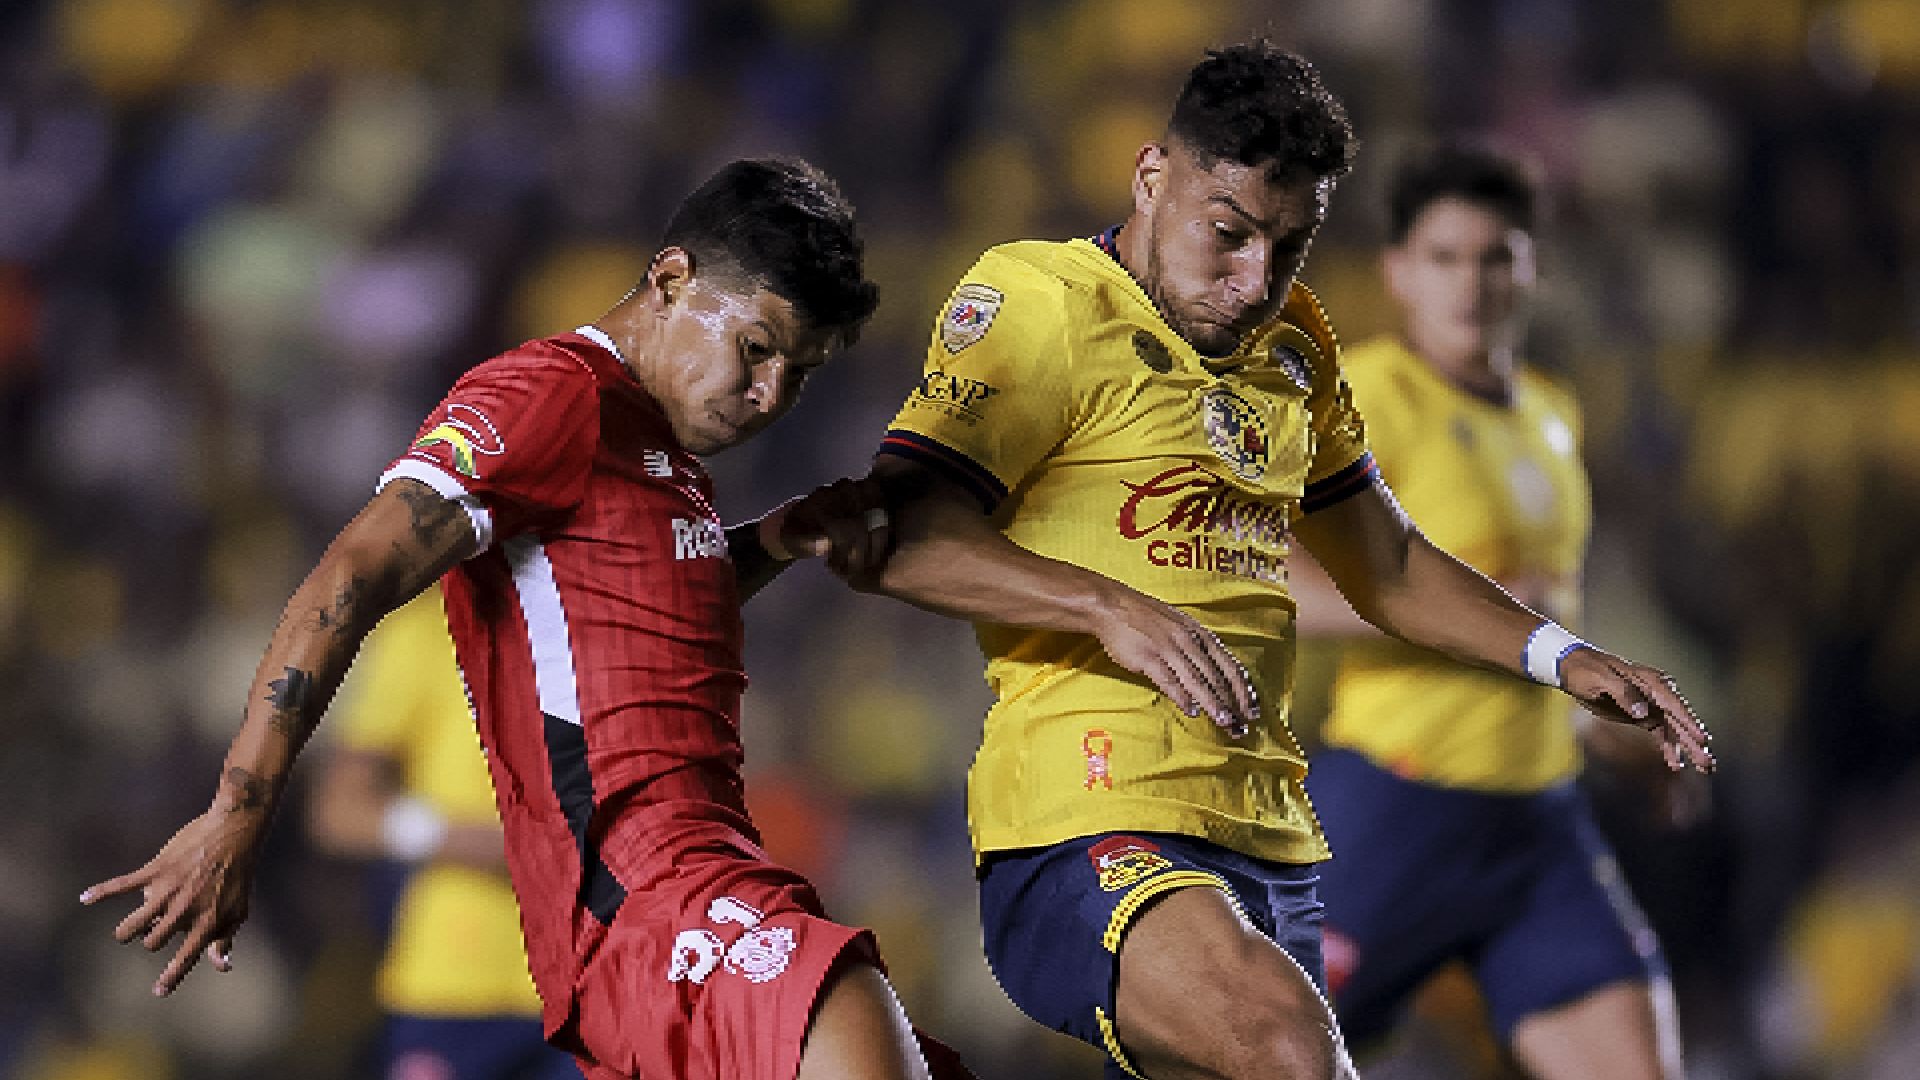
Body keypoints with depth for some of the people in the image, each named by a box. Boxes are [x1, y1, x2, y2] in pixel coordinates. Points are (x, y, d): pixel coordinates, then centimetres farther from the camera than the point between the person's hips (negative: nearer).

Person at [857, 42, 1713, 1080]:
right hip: (1092, 830, -9)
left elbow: (1387, 565, 34)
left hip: (1269, 842, 9)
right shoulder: (1039, 301, -3)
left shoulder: (1291, 344, 22)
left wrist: (1559, 658, 20)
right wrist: (1109, 608, -26)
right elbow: (899, 538, -13)